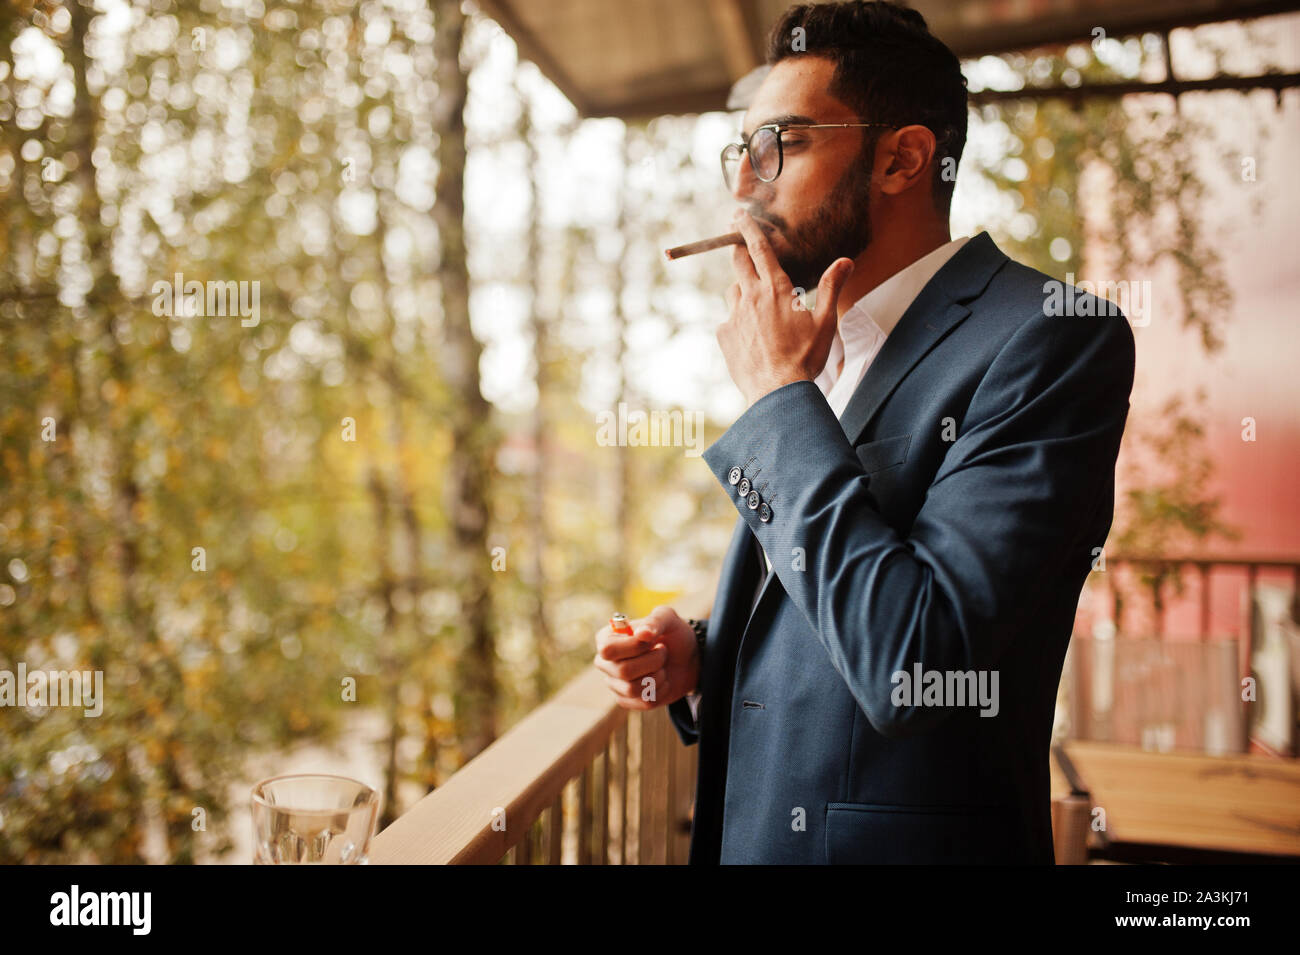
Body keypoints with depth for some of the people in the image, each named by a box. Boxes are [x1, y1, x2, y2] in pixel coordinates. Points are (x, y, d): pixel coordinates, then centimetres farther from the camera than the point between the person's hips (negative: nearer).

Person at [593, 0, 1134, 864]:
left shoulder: (1051, 338, -18)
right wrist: (695, 658, -6)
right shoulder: (820, 342, 5)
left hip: (904, 836, -7)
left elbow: (913, 667, -28)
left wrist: (780, 396, -20)